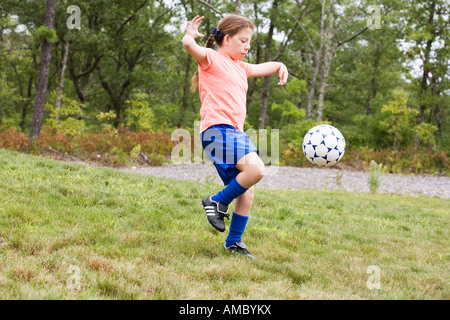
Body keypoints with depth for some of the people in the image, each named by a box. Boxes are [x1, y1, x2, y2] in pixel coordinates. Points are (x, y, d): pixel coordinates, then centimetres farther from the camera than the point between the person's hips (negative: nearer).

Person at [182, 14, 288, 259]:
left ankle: (234, 242, 19)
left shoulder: (240, 68, 27)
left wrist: (280, 67, 19)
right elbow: (189, 45, -17)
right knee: (255, 168, -28)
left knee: (247, 192, 8)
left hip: (234, 133, 9)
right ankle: (218, 202, -8)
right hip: (216, 128, -9)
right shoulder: (212, 59, 1)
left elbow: (263, 68, 39)